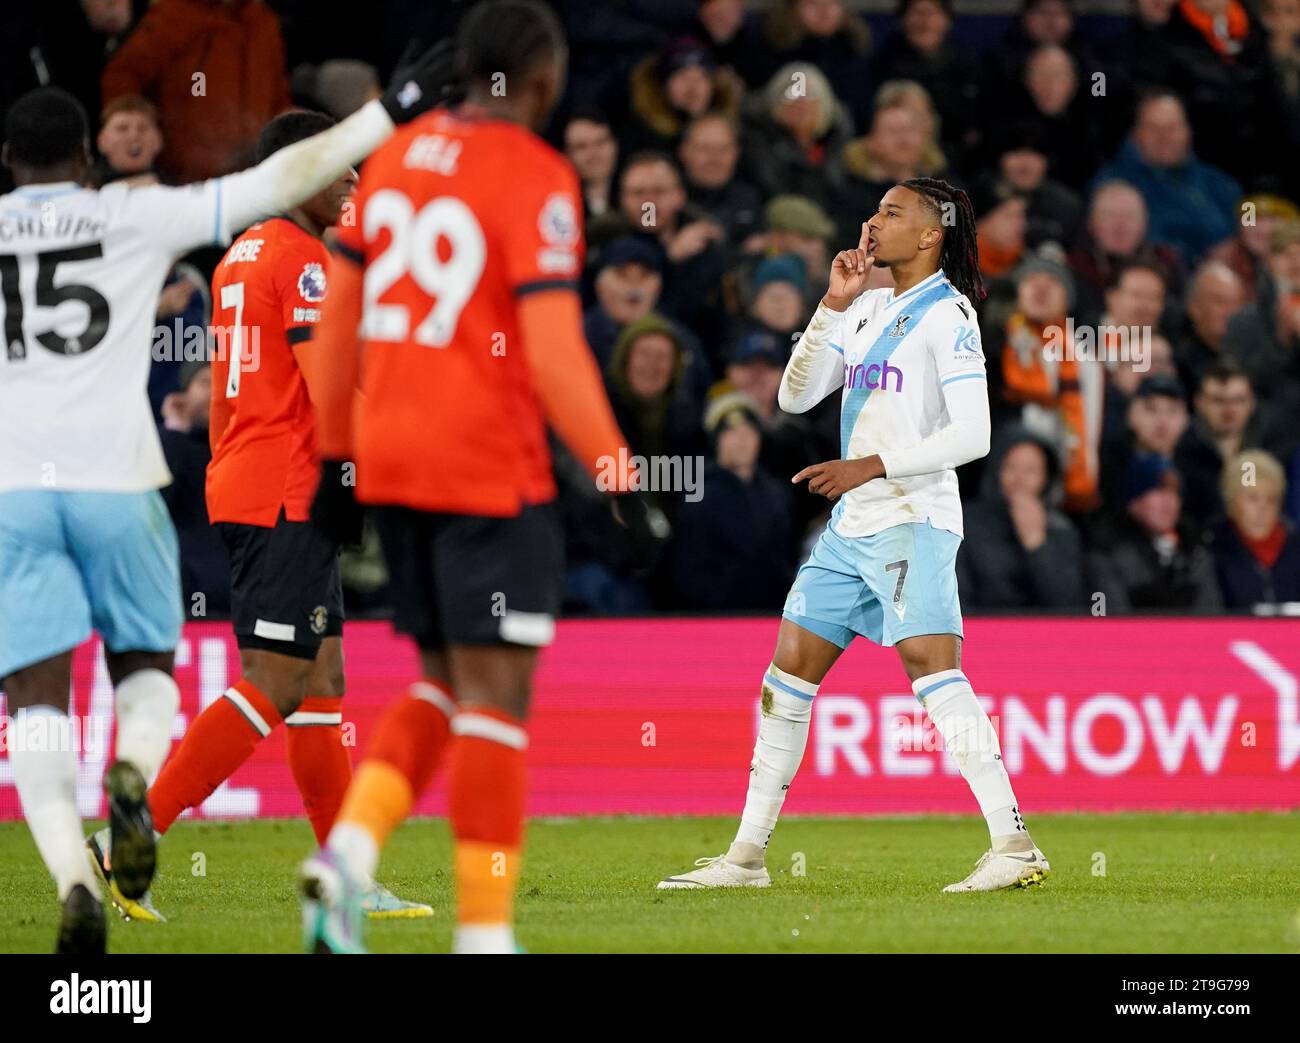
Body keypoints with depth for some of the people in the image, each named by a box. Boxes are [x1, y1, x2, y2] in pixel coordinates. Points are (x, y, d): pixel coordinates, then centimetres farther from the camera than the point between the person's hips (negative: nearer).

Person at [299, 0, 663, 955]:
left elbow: (339, 320, 14)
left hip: (388, 461, 7)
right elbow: (554, 355, -17)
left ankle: (348, 851, -4)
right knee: (495, 693, 0)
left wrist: (336, 456, 21)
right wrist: (620, 480, -13)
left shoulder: (396, 156, 10)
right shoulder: (536, 178, -11)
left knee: (447, 687, 17)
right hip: (491, 467, -7)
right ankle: (484, 932, 0)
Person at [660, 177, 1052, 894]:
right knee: (788, 672, 9)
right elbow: (795, 396, 13)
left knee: (933, 671, -22)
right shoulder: (870, 308, 17)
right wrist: (833, 305, 4)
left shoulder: (947, 314, -8)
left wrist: (872, 467, -18)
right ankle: (747, 855, 16)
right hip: (851, 527, 9)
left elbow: (972, 435, -16)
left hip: (914, 524, -9)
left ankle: (1013, 846, -27)